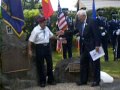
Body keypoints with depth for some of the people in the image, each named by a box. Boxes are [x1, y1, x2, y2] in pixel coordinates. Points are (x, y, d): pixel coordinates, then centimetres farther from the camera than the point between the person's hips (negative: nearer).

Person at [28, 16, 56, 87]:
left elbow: (51, 35, 18)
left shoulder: (46, 28, 2)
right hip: (40, 47, -6)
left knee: (50, 63, 13)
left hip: (47, 46, 6)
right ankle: (42, 81, 20)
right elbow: (30, 41, -14)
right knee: (40, 65, 5)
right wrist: (30, 50, -14)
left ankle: (51, 80, 29)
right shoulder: (36, 30, -15)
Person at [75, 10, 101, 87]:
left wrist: (97, 45, -19)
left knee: (94, 64, 2)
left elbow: (97, 34, -16)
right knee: (83, 63, 12)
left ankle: (96, 81, 12)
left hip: (92, 46, -7)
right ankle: (83, 80, 22)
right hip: (84, 46, 7)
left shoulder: (92, 21, -13)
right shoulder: (80, 23, 8)